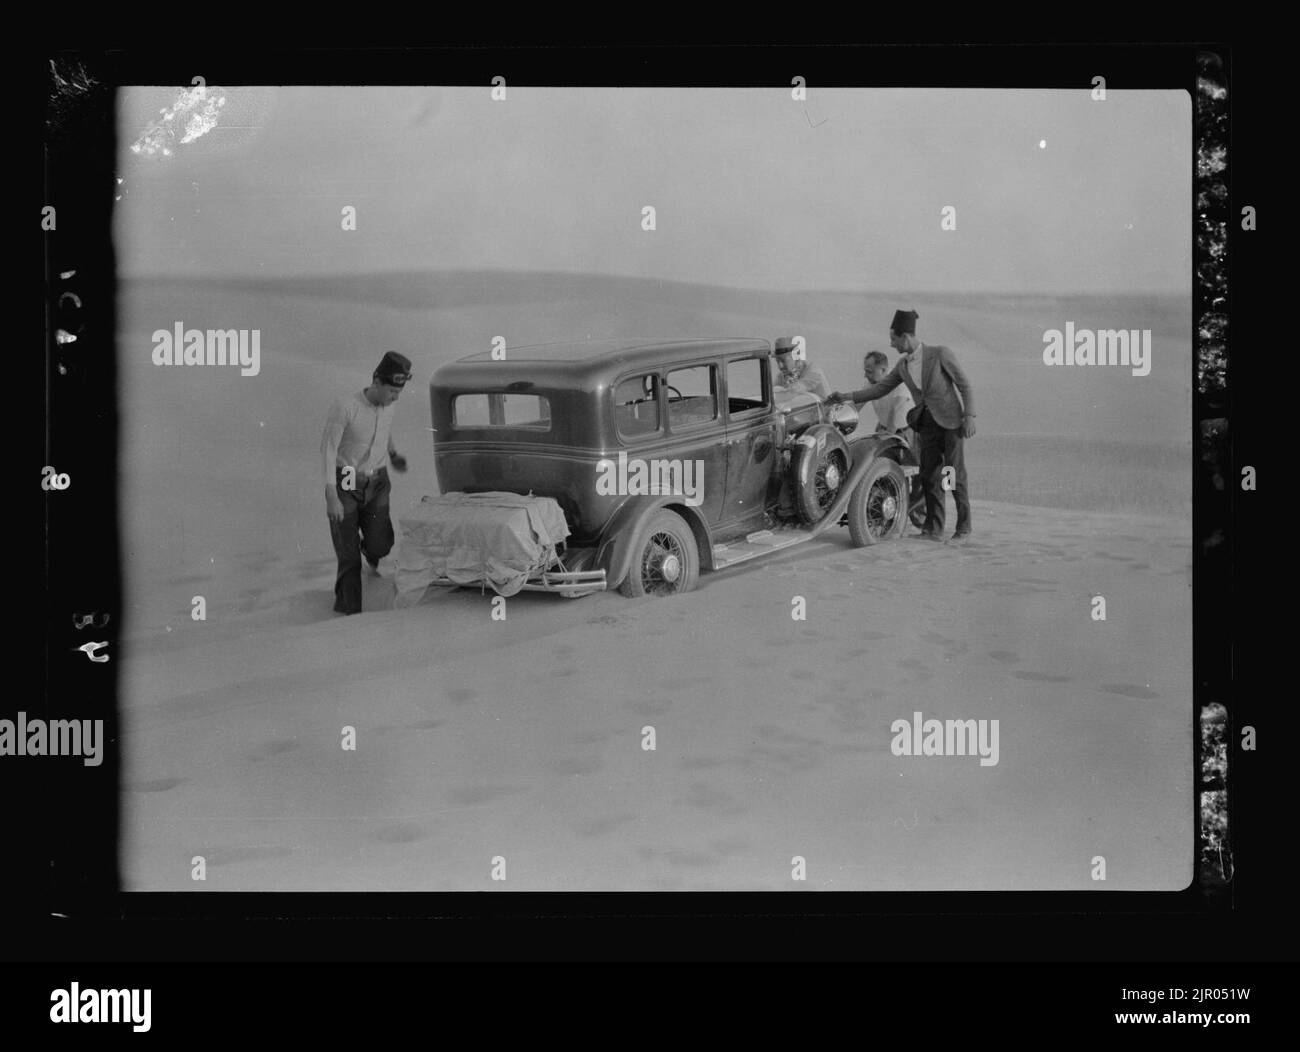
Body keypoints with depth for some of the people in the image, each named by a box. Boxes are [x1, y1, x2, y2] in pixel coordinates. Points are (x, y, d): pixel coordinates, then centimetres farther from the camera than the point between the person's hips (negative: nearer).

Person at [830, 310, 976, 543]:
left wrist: (969, 416, -15)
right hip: (927, 424, 6)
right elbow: (880, 388, 12)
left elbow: (965, 386, -7)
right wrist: (846, 397, 6)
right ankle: (934, 528, 4)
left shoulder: (940, 354, -9)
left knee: (955, 475, -5)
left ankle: (963, 527, 3)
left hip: (951, 421, -6)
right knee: (930, 476, 1)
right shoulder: (903, 365, 8)